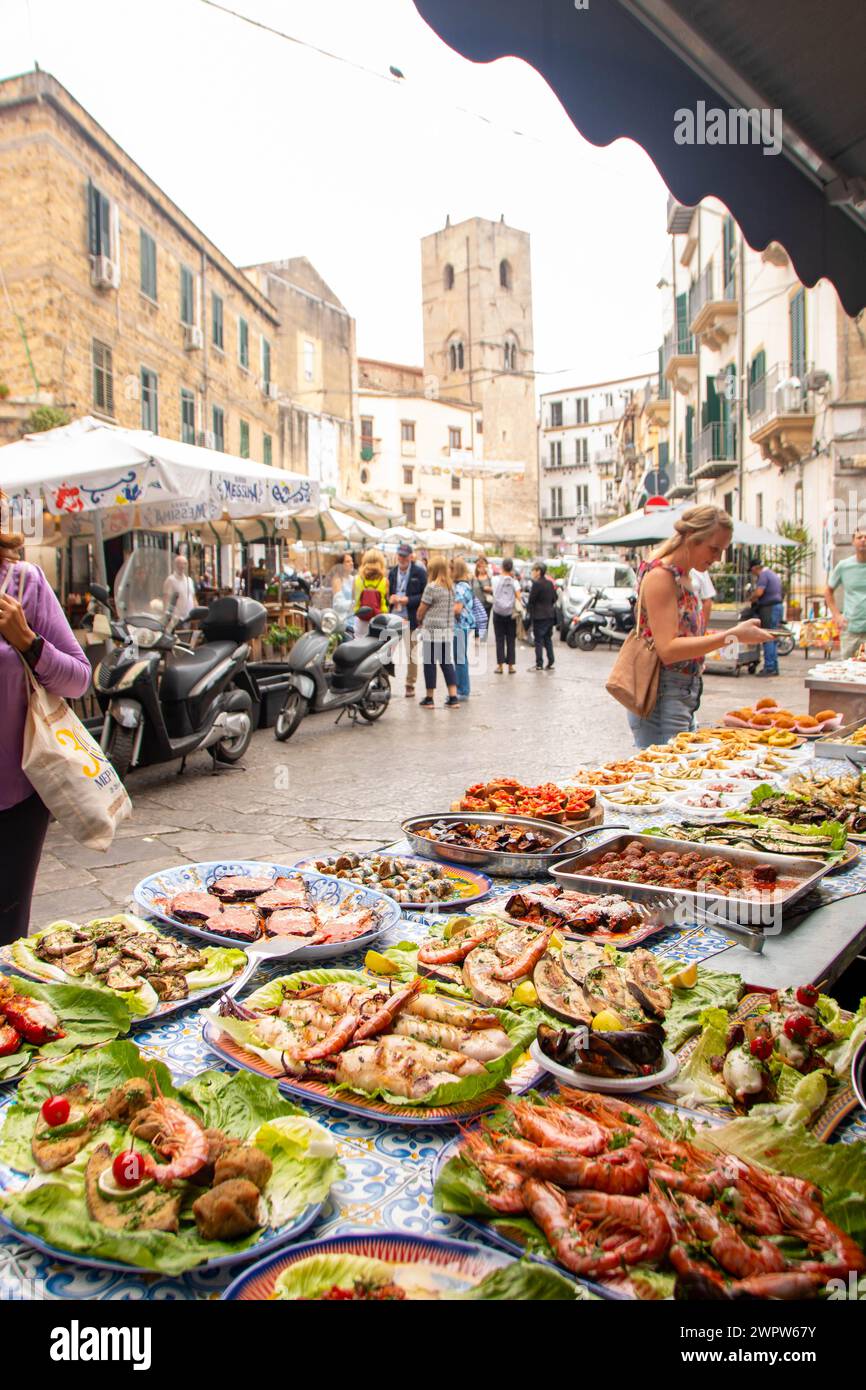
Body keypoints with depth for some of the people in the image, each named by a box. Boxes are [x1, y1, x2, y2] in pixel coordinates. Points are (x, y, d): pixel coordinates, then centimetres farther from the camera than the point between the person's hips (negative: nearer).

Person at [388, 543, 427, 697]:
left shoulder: (419, 572, -1)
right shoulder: (392, 572, 14)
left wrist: (408, 600, -15)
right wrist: (390, 599, 0)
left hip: (410, 619, -3)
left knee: (411, 653, 6)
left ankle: (410, 685, 16)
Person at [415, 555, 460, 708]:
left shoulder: (432, 587, -11)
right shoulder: (451, 587, 9)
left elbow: (421, 610, -5)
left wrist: (420, 620, 15)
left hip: (431, 630, -6)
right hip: (448, 631, 6)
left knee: (430, 664, 3)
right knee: (447, 662, 11)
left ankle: (429, 698, 9)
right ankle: (453, 698, 6)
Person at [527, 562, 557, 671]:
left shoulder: (536, 584, -15)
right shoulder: (550, 583, 8)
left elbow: (531, 600, -13)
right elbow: (554, 599, 13)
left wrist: (529, 608, 5)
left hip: (539, 616, -7)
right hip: (550, 615, 7)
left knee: (538, 640, -1)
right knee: (548, 639, 13)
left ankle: (539, 664, -1)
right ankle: (550, 663, 13)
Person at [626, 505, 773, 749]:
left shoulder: (681, 576, 14)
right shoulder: (660, 574, -14)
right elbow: (668, 649, -23)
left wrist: (733, 635, 8)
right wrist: (730, 636, -23)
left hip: (683, 696, 10)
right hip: (662, 699, -10)